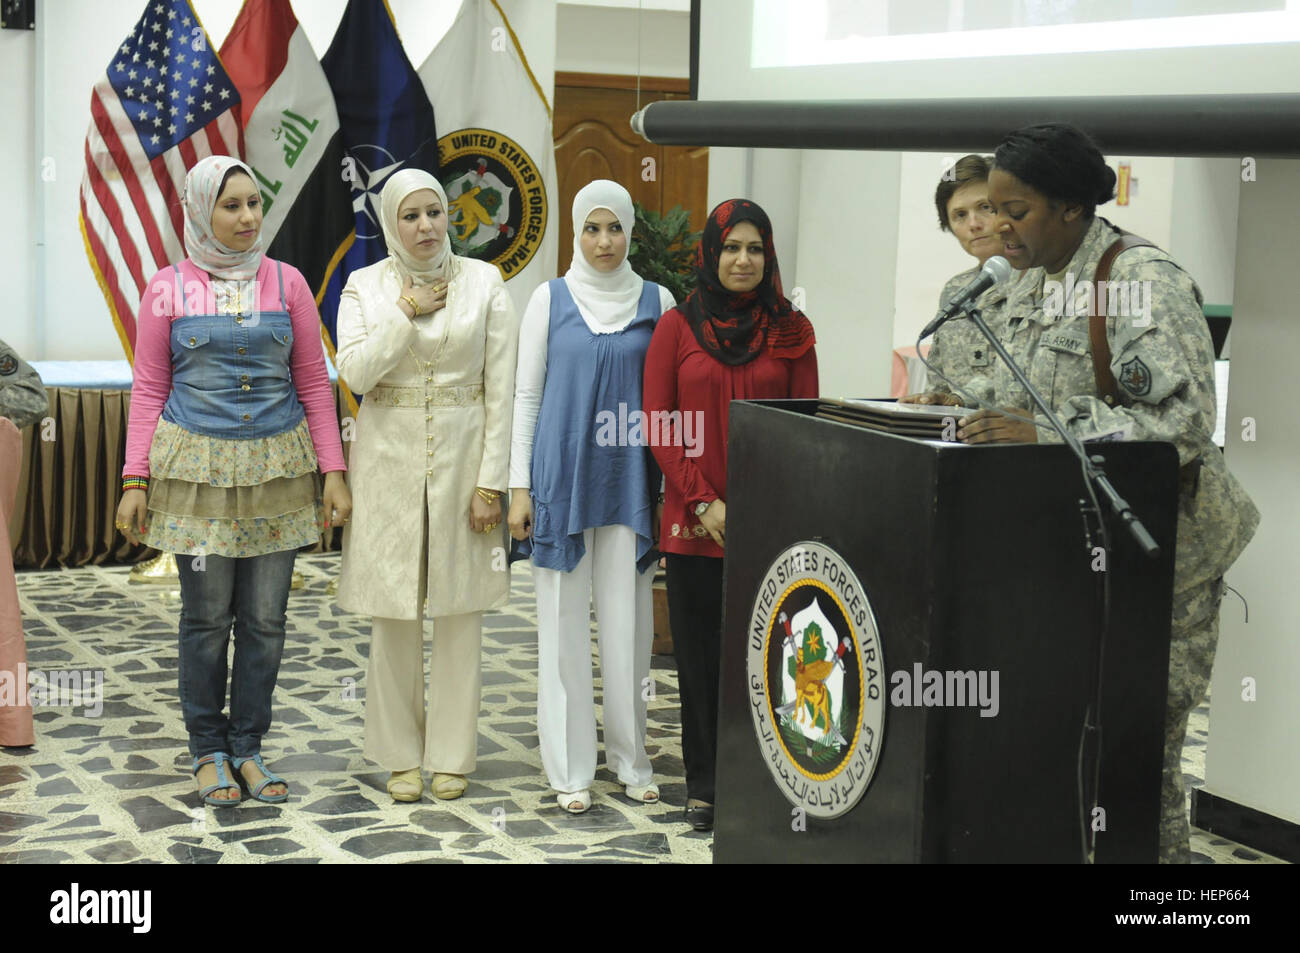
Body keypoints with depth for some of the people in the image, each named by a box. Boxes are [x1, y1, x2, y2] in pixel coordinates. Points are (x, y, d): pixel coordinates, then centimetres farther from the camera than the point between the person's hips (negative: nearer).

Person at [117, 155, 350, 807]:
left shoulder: (286, 283, 6)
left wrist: (333, 471, 1)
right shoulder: (167, 290, 2)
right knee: (206, 618, 3)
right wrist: (136, 480, -3)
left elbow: (314, 384, 7)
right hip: (197, 470, -1)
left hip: (277, 469, 2)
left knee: (264, 618, 4)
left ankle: (247, 748, 18)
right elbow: (149, 390, 4)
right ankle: (208, 750, 17)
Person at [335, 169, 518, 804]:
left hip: (462, 454, 0)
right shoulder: (365, 287, 4)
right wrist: (406, 314, -12)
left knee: (460, 609, 4)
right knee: (394, 613, 5)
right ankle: (401, 755, 17)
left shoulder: (484, 283, 1)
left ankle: (451, 755, 16)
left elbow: (500, 389, -1)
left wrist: (492, 479, -7)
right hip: (389, 457, 1)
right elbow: (353, 372, -9)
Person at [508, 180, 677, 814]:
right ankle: (570, 768, 10)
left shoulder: (657, 302, 5)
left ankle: (630, 758, 18)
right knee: (564, 620, 2)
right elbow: (526, 393, 4)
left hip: (630, 480, 1)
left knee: (628, 620, 5)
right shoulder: (550, 299, 2)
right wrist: (519, 486, -1)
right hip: (562, 477, -1)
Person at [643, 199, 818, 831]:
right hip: (693, 522, 0)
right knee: (699, 653, 6)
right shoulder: (678, 327, 4)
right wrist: (705, 503, -8)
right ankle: (704, 784, 17)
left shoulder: (791, 331, 5)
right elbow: (657, 423, 1)